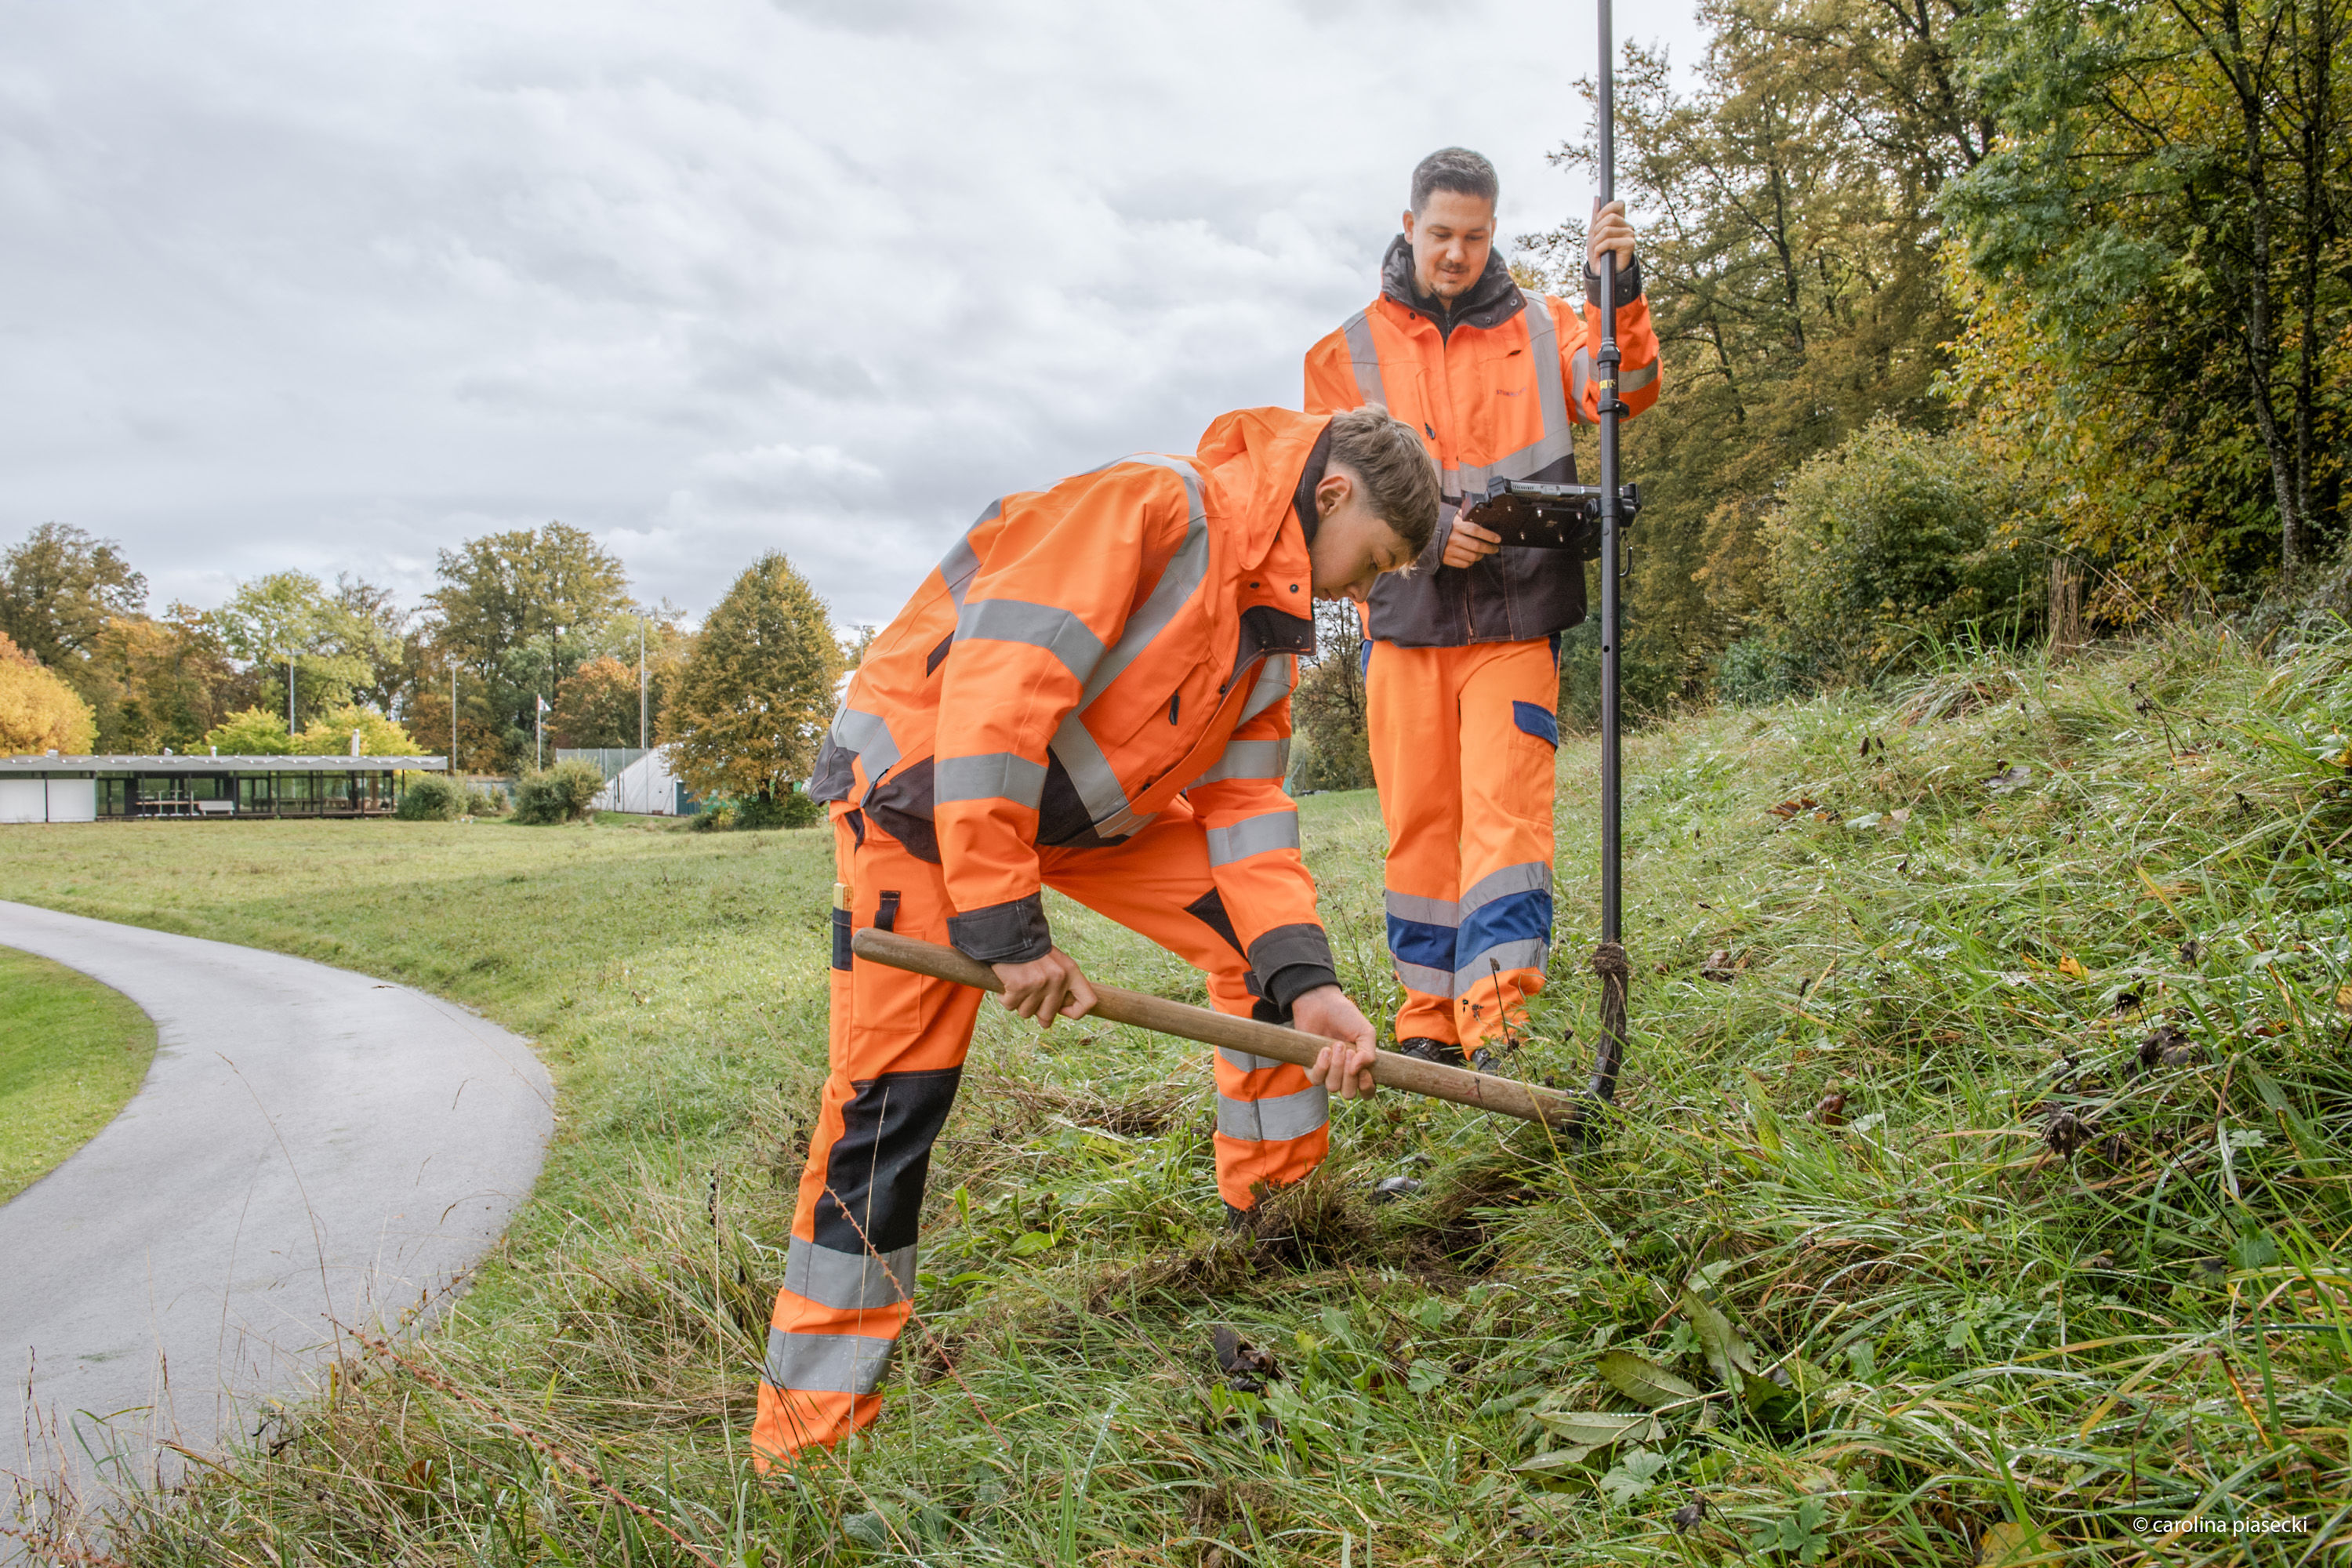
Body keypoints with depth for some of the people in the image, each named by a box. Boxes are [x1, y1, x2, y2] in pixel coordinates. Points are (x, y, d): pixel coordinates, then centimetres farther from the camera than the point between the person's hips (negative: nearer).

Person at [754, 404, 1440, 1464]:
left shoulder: (1269, 623, 4)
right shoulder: (1149, 508, -24)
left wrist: (1303, 979, -12)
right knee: (895, 1090, -10)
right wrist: (1006, 928, -30)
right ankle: (809, 1434, 3)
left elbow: (1244, 809, 2)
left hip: (1087, 798, 8)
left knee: (1265, 936, 0)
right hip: (921, 781, -8)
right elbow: (993, 694, -31)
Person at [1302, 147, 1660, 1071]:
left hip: (1516, 620, -1)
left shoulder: (1538, 326, 11)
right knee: (1420, 823, 5)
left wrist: (1620, 294, -19)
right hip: (1405, 615, 1)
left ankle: (1496, 1036, -14)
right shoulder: (1349, 352, 9)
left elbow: (1625, 393, -3)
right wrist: (1425, 532, -14)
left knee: (1505, 813, -12)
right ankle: (1429, 1022, 17)